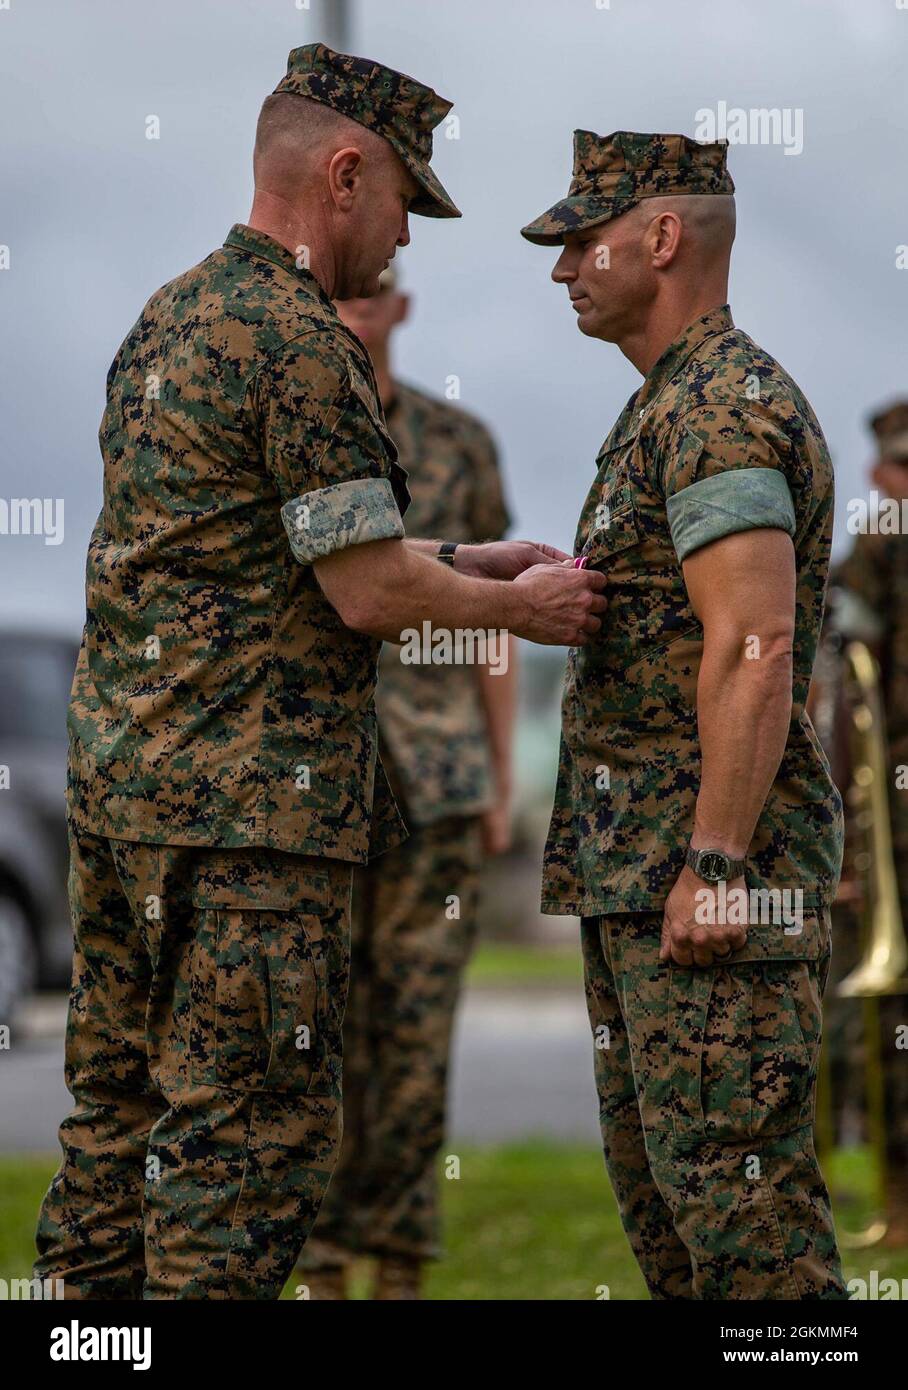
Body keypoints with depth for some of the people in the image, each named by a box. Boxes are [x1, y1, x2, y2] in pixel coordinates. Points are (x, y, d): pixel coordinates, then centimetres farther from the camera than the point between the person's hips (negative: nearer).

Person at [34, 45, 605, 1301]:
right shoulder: (300, 345, -15)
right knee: (252, 1128, -6)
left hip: (118, 775, 10)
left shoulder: (169, 320, 15)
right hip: (243, 805, -10)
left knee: (124, 1105, 13)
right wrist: (518, 608, 1)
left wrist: (470, 563, 22)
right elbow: (372, 595, -16)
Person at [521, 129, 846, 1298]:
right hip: (641, 869, 11)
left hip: (713, 870, -11)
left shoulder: (722, 408, -14)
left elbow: (753, 650, -23)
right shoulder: (678, 407, 20)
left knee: (730, 1169, -11)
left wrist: (714, 866, -26)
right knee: (652, 1161, 12)